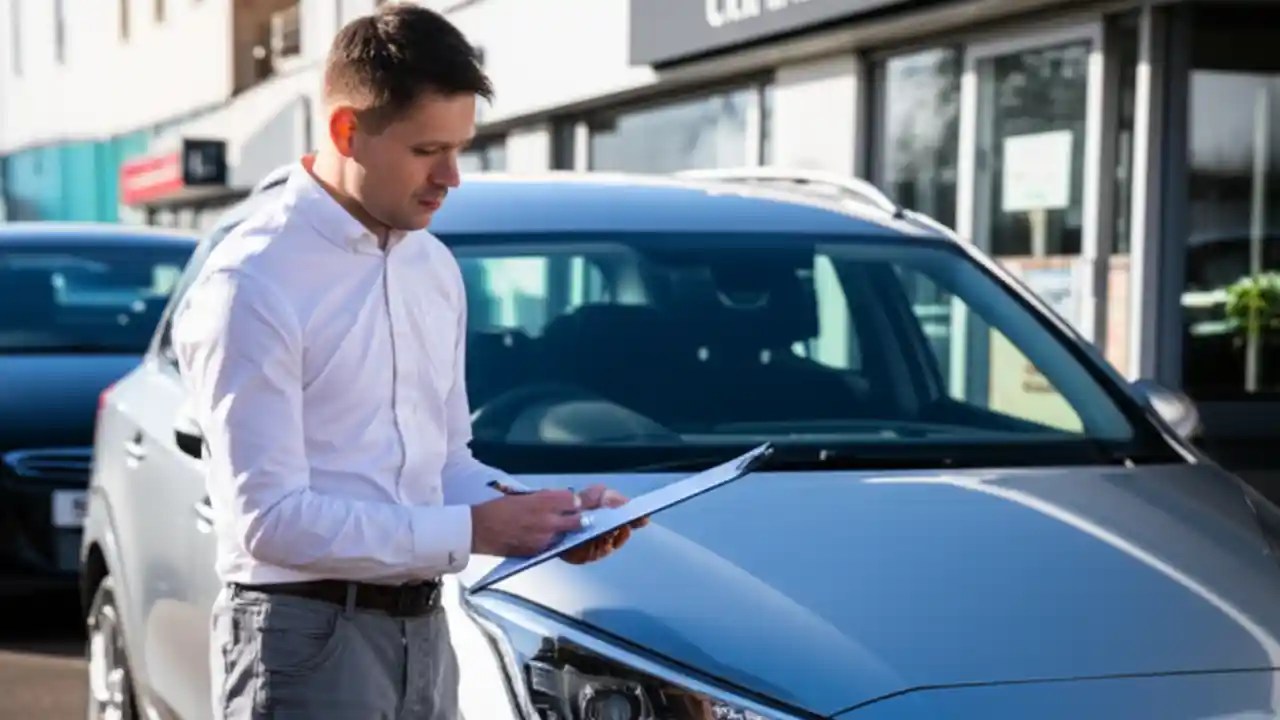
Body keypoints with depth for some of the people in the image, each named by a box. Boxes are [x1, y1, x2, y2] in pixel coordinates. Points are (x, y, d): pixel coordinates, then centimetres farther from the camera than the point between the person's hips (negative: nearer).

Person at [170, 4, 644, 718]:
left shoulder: (435, 267, 9)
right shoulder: (252, 285, -15)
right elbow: (270, 518, -19)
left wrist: (537, 513, -4)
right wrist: (471, 532, -19)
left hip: (423, 630, 7)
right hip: (305, 637, -7)